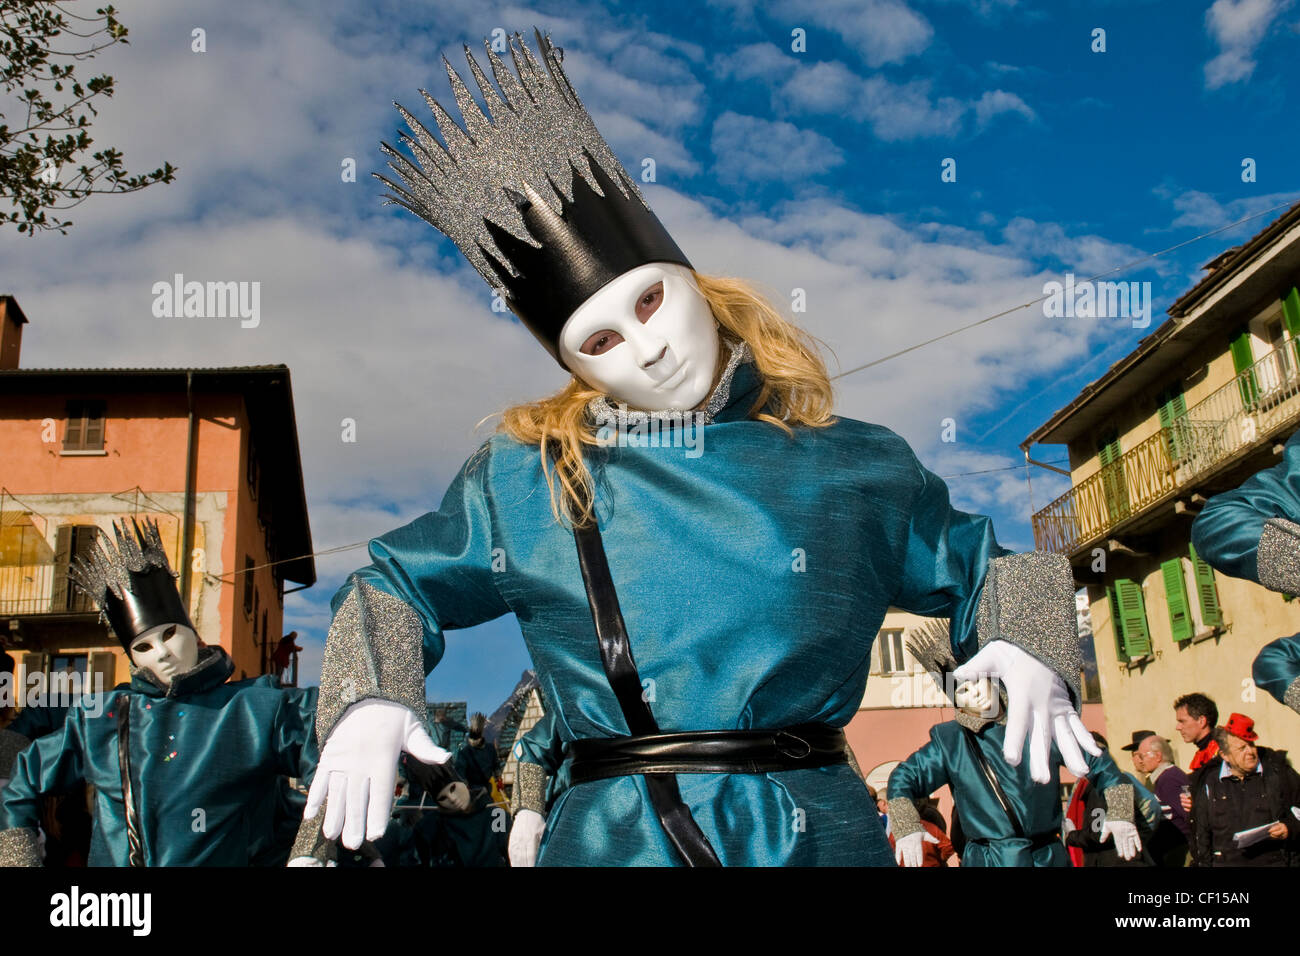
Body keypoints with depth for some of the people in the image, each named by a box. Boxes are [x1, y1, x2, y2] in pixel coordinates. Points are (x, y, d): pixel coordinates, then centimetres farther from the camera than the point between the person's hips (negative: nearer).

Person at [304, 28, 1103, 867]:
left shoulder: (854, 466, 4)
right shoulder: (520, 482, 4)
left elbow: (983, 569, 15)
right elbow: (392, 587, 11)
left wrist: (1028, 650, -5)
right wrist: (366, 701, -7)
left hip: (817, 832, 1)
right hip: (610, 837, 0)